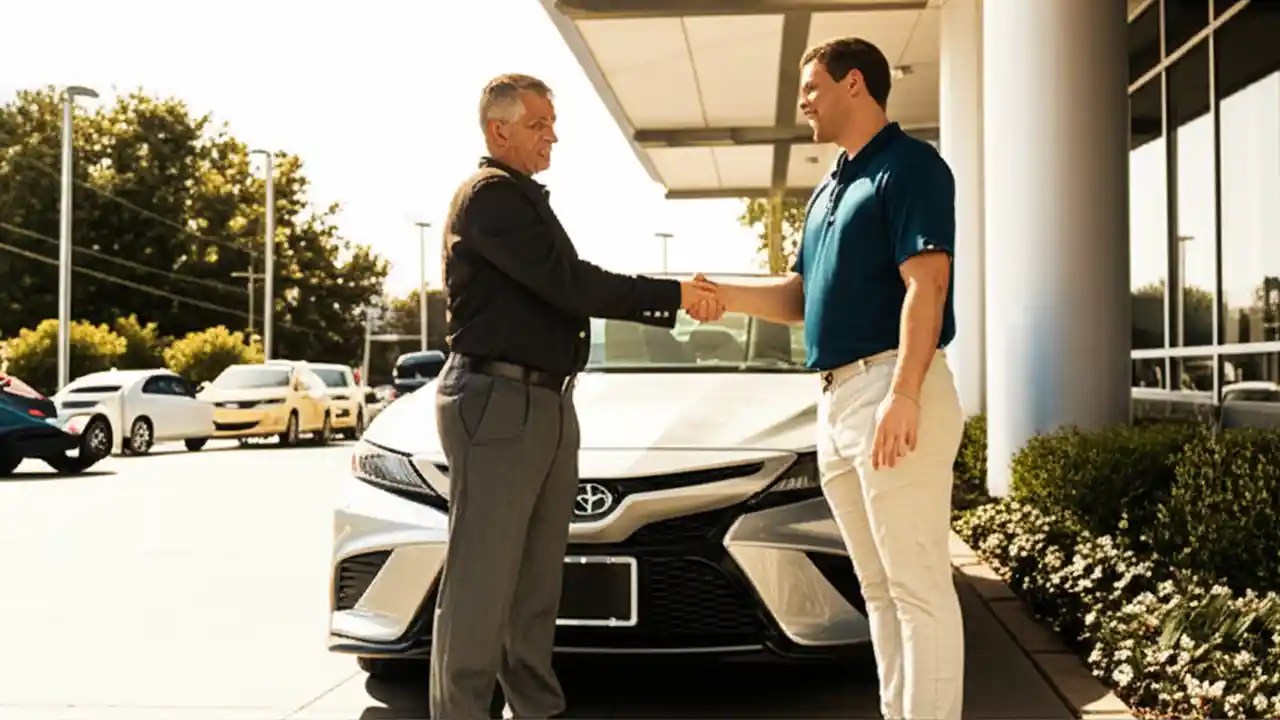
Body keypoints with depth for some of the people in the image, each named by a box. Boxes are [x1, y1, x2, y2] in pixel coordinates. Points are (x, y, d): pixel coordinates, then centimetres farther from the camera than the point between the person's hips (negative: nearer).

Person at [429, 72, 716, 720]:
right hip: (497, 404, -10)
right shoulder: (490, 196, -10)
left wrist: (674, 304, 13)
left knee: (537, 579, 12)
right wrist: (671, 295, -11)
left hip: (546, 405, 10)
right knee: (481, 581, -7)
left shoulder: (525, 200, 21)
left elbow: (568, 289, 21)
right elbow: (569, 284, -17)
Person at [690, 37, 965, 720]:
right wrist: (726, 295, 3)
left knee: (918, 584, -6)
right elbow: (800, 297, 21)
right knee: (878, 587, 14)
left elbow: (926, 285, -17)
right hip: (836, 395, 10)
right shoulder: (827, 190, 22)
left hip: (891, 390, -10)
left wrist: (904, 395, -26)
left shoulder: (909, 165, -6)